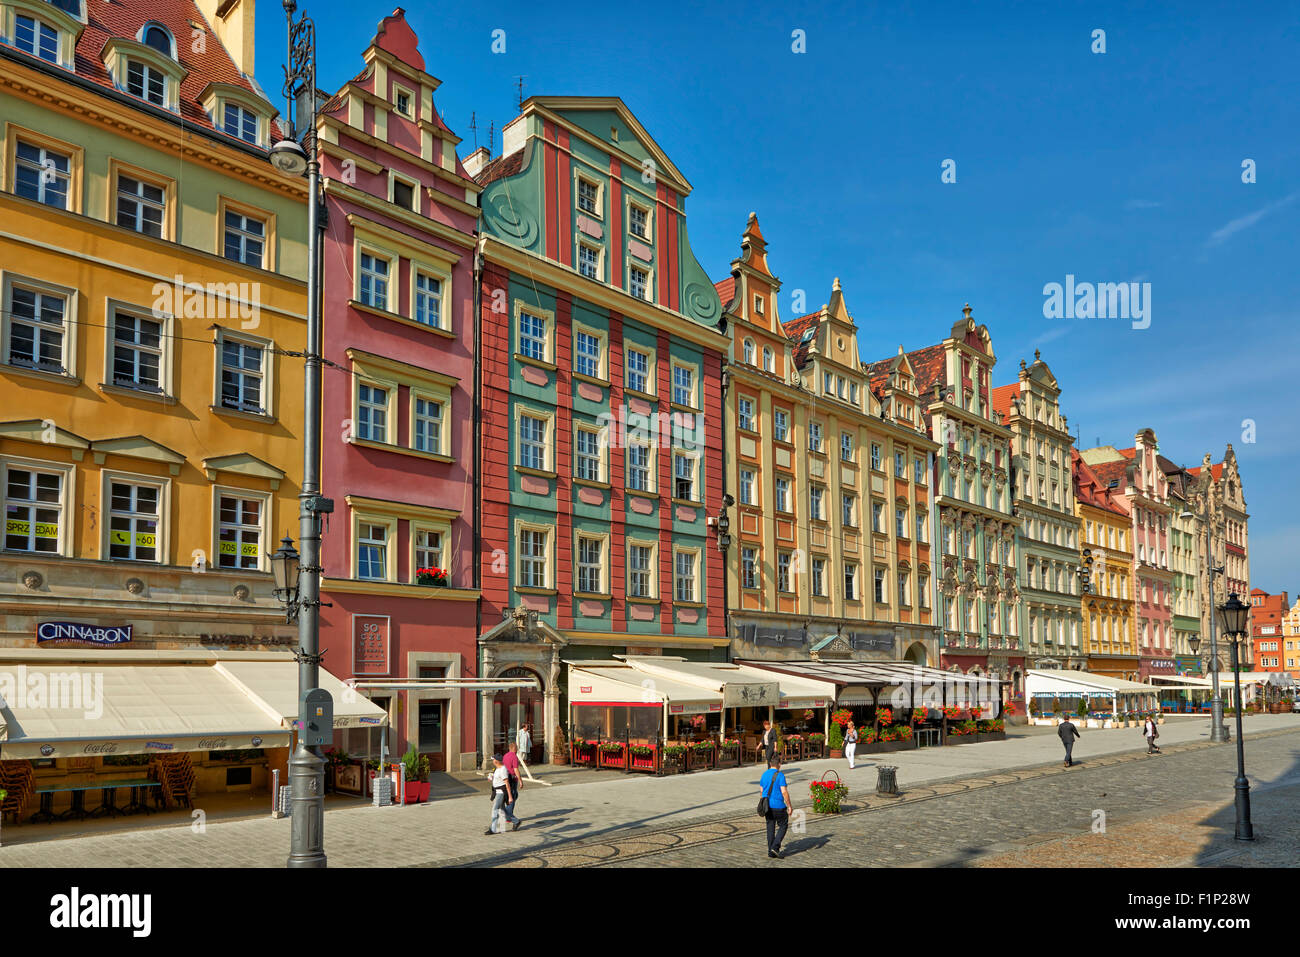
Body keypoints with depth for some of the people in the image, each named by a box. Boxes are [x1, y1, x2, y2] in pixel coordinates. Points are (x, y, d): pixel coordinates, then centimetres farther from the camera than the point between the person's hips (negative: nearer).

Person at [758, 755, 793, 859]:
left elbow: (761, 789, 15)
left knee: (770, 828, 12)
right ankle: (775, 846, -4)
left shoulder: (764, 774, 6)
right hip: (778, 806, -6)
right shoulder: (780, 775, -14)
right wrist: (789, 806, -11)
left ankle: (771, 852, 12)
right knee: (783, 826, 10)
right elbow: (784, 792, -18)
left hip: (767, 806, 6)